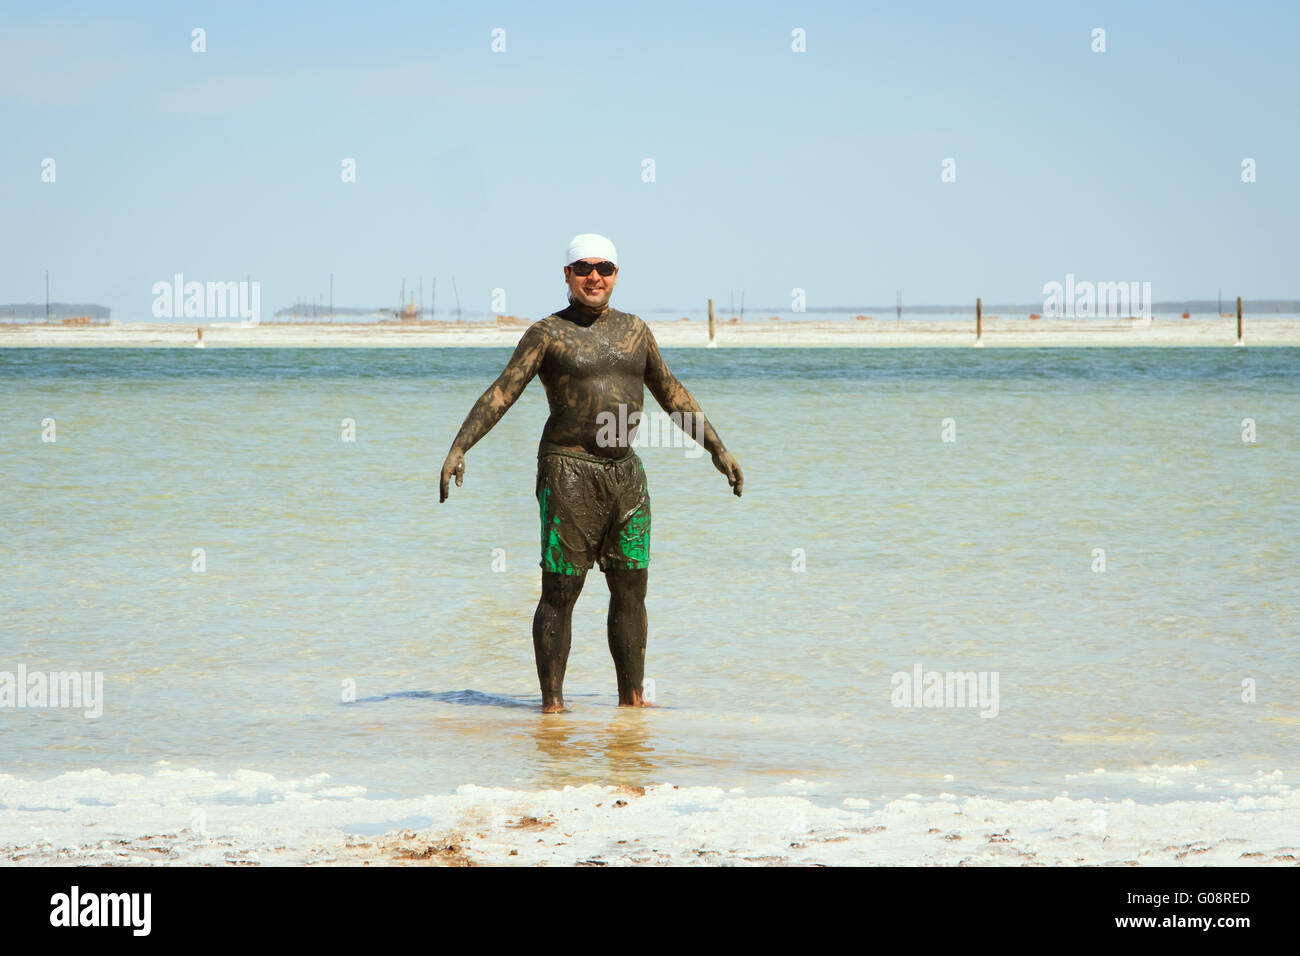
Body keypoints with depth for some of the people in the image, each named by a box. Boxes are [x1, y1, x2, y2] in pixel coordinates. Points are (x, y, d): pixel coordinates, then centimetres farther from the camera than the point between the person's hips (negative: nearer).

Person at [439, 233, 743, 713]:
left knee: (631, 590, 6)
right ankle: (551, 701, 2)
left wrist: (718, 449, 23)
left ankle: (631, 697, 14)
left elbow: (672, 393, 23)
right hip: (569, 471, -5)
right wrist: (458, 448, -19)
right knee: (559, 592, -3)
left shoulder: (634, 331, 14)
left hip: (625, 472, 5)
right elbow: (500, 393, -7)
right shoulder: (548, 334, -1)